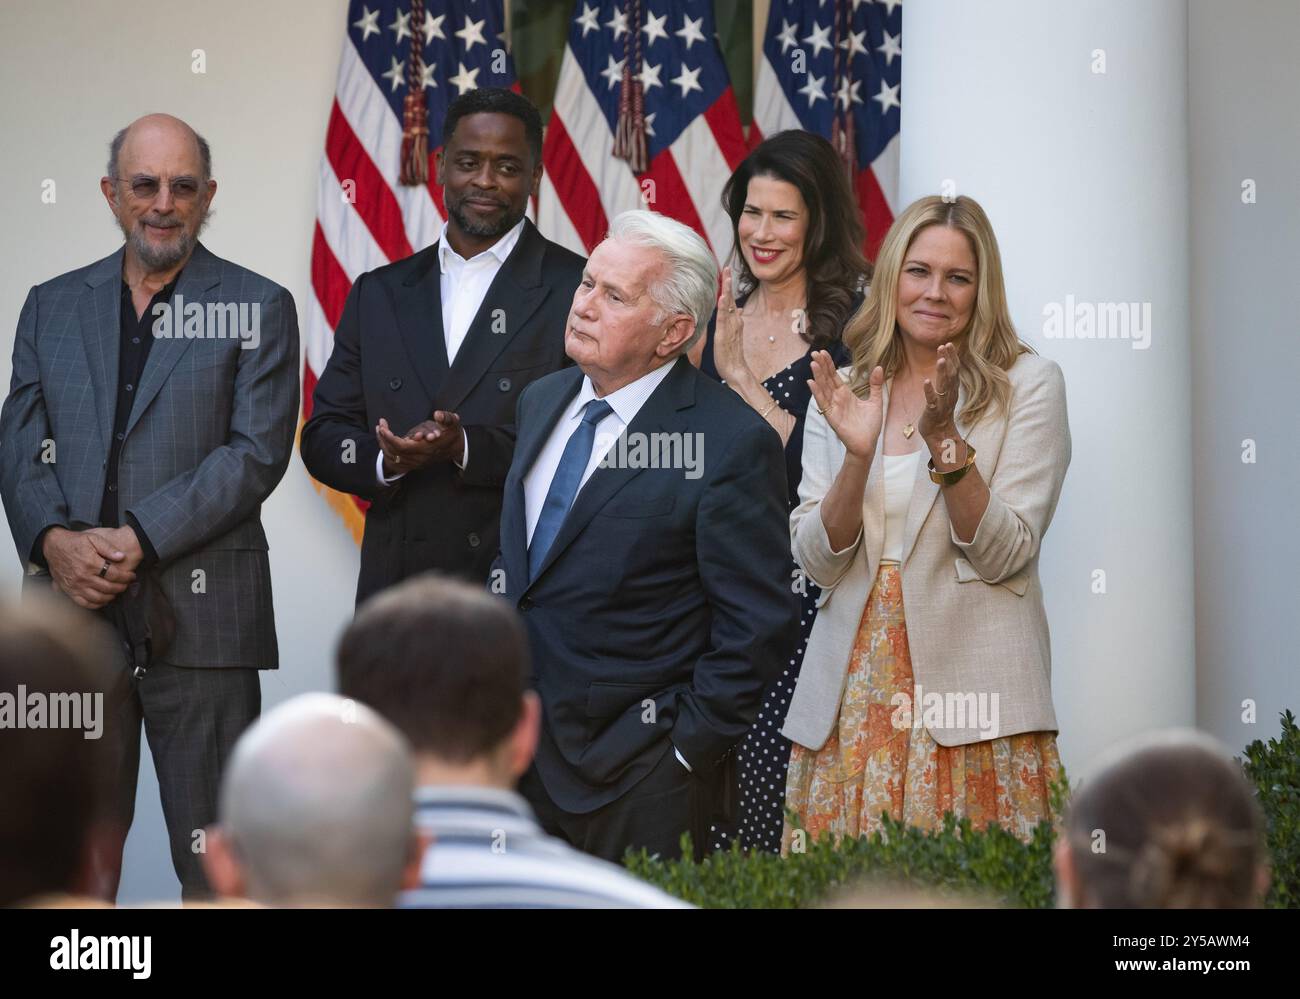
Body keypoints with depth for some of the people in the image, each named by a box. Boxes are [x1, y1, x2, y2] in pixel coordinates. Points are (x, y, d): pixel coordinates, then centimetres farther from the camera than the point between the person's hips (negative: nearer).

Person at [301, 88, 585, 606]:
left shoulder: (577, 291, -1)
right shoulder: (379, 295, 14)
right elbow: (323, 437, 12)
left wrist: (467, 448, -20)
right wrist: (385, 460, -10)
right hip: (394, 590, 4)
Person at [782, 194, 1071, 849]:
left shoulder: (1028, 384, 1)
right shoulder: (843, 392, 11)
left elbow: (1002, 555, -7)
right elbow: (818, 563, 3)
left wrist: (945, 438, -18)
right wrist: (857, 455, -11)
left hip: (969, 698, -3)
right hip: (856, 692, 3)